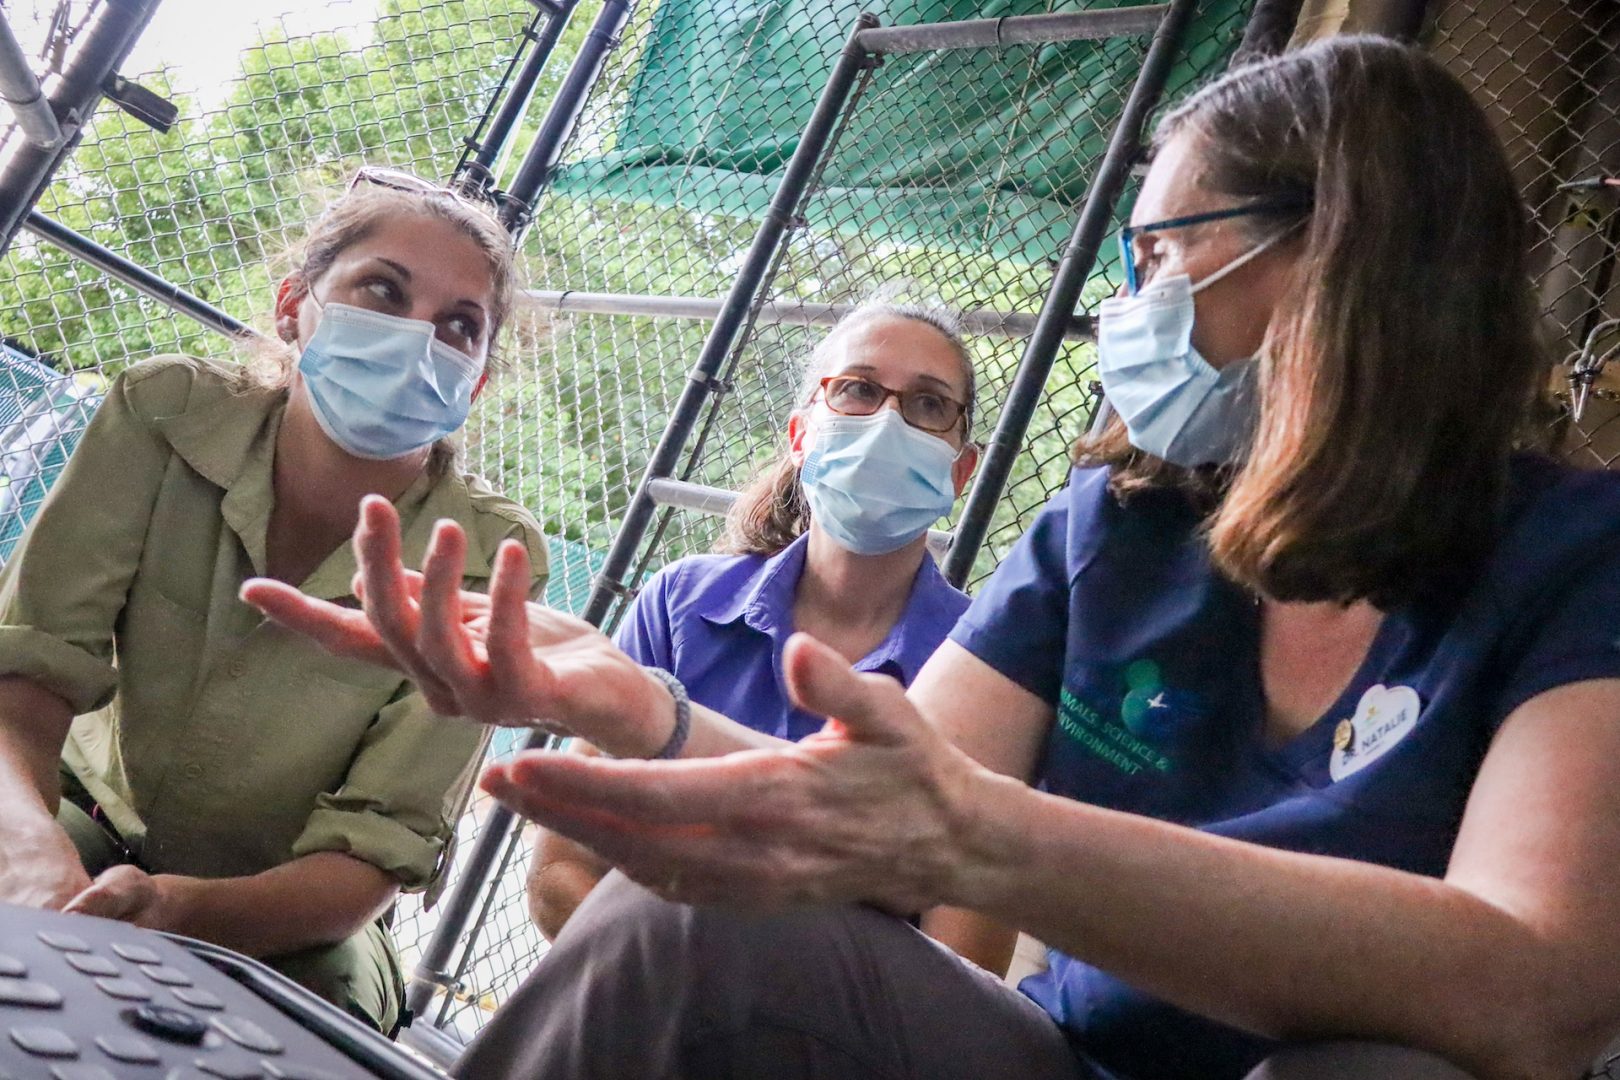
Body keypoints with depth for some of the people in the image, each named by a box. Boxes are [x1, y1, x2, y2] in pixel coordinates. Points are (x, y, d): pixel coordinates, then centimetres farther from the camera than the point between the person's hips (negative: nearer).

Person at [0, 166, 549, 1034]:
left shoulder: (487, 564, -21)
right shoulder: (166, 417, -17)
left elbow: (373, 856, -22)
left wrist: (180, 909, -43)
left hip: (286, 919, 1)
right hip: (100, 825, -1)